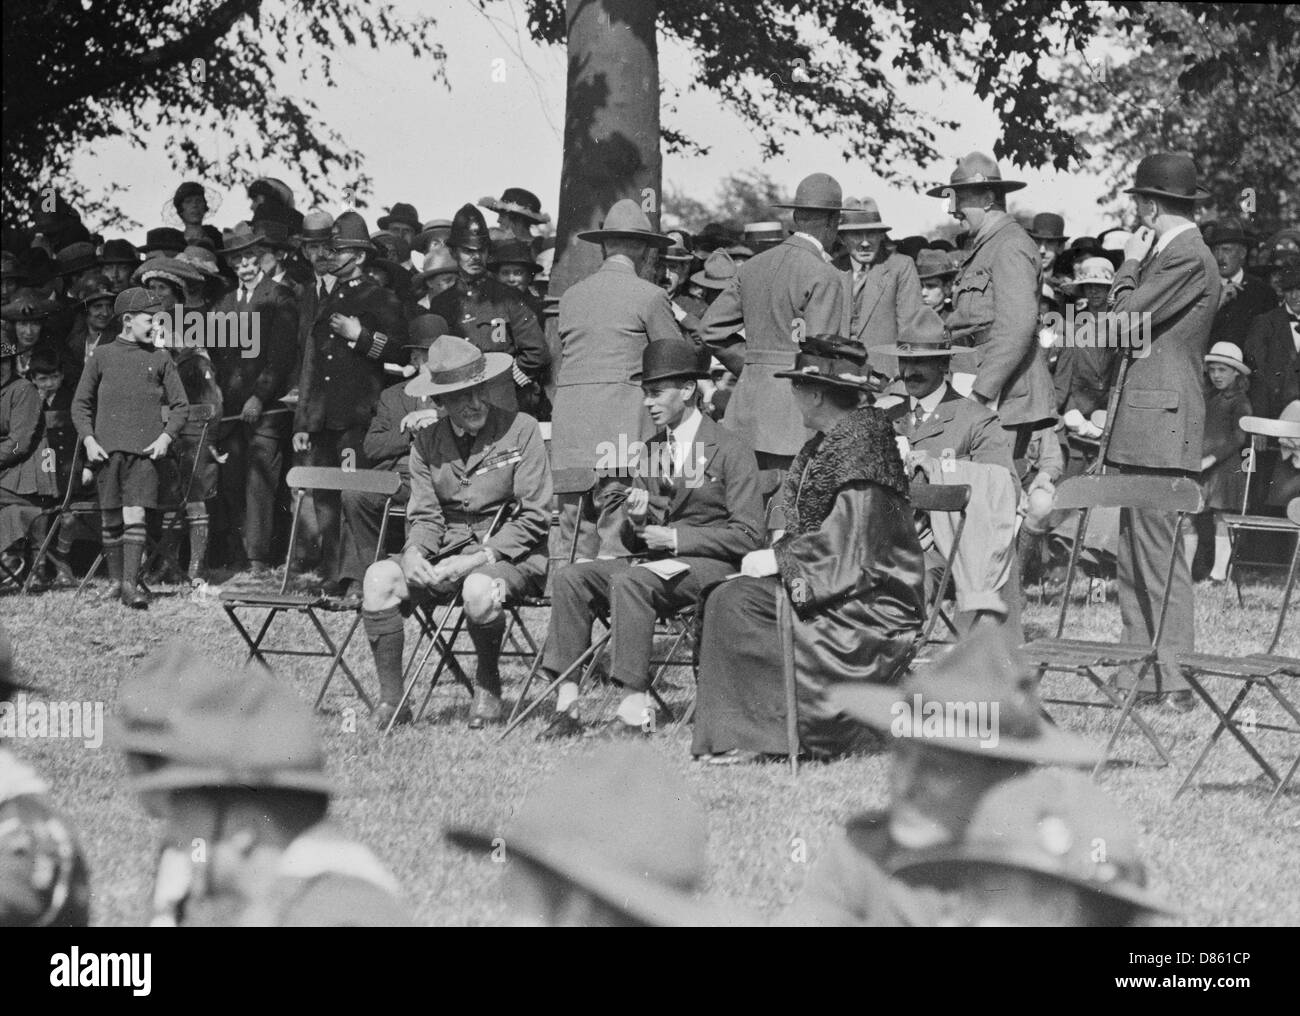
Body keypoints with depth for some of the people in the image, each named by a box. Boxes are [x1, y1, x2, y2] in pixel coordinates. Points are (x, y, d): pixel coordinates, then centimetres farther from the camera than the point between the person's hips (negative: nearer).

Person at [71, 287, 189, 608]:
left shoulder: (159, 359, 8)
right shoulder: (102, 357, 7)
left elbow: (180, 404, 11)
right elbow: (80, 404, 10)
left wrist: (166, 436, -4)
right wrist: (88, 439, -4)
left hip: (144, 449, -1)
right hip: (107, 449, 1)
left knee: (135, 515, -11)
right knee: (110, 518, 4)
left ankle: (131, 584, -13)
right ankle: (115, 580, 15)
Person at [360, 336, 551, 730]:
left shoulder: (520, 430, -6)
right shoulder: (427, 442, 7)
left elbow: (535, 517, -8)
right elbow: (424, 516, 8)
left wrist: (481, 557, -18)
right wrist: (414, 552, -16)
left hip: (510, 553, -4)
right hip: (447, 551, 4)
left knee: (480, 589, -38)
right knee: (379, 578, -23)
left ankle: (488, 685, -7)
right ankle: (391, 701, -14)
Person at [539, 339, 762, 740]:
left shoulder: (731, 452, -3)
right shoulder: (650, 452, 18)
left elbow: (746, 535, -9)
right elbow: (631, 541, 18)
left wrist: (676, 538, -15)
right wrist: (634, 520, -7)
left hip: (706, 564, -7)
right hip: (652, 558, 7)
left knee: (629, 581, -34)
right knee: (571, 577, -16)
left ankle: (635, 710, -35)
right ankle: (566, 707, -22)